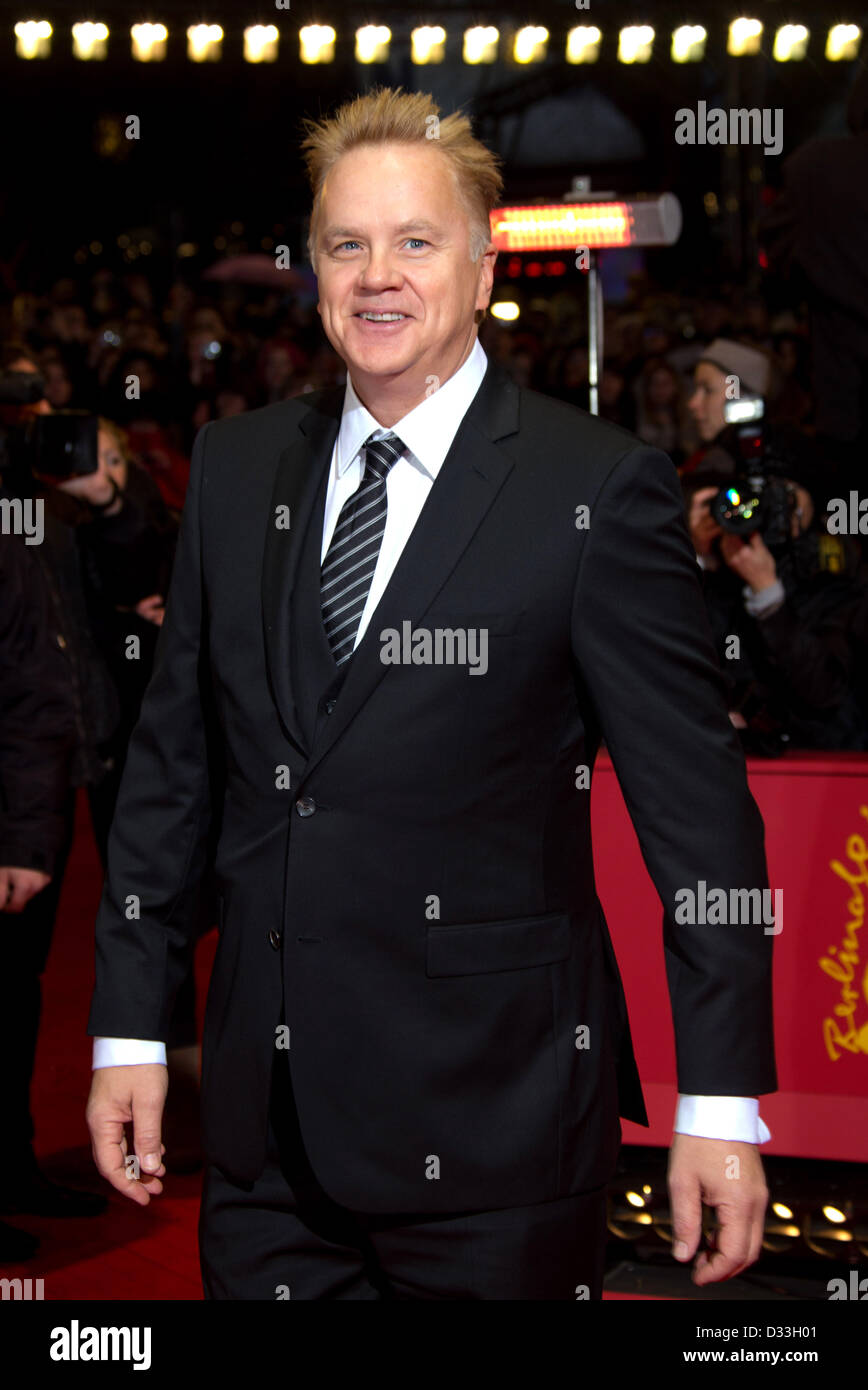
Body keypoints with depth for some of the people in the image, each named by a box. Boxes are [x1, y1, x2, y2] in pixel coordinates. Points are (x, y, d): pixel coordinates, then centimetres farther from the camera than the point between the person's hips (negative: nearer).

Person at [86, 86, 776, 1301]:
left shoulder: (597, 489, -8)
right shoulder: (235, 468, 7)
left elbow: (698, 803, -8)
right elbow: (173, 757, 10)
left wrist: (721, 1101, -9)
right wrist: (129, 1025, 8)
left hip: (493, 1118, -4)